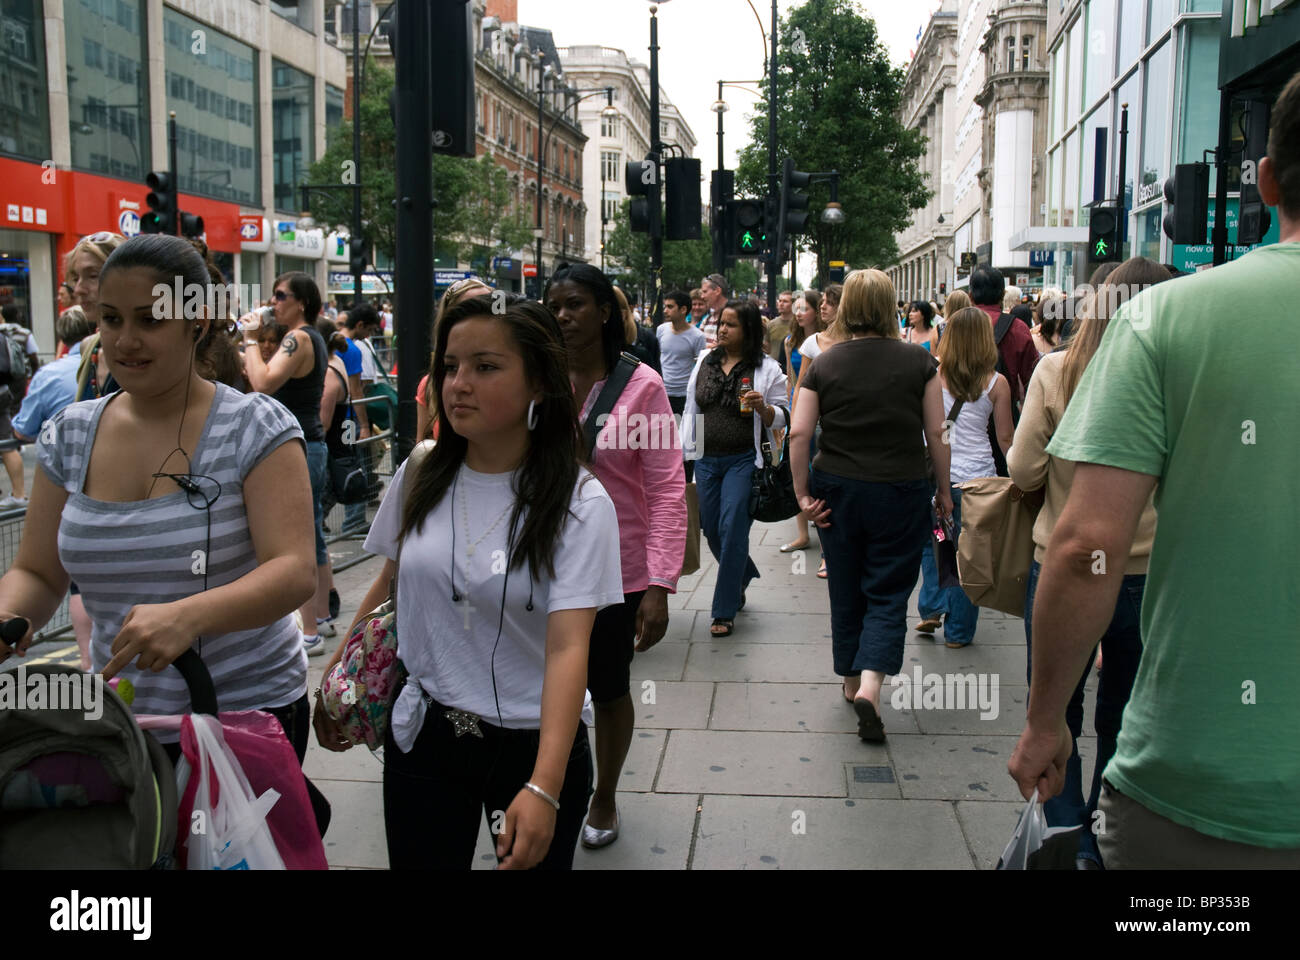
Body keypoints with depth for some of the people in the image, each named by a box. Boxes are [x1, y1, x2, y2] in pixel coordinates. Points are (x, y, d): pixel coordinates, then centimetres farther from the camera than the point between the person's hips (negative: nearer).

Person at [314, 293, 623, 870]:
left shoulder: (580, 504, -15)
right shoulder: (421, 476, -2)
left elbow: (568, 647, -23)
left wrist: (544, 789, -32)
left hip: (533, 744, -3)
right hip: (422, 737, 3)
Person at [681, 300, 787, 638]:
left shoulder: (766, 369, -3)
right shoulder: (705, 362, 9)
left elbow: (781, 418, -2)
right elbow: (691, 408, 15)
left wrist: (762, 407, -23)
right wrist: (686, 454, 12)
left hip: (744, 460, -5)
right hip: (707, 459, 5)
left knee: (732, 529, -9)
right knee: (711, 528, 11)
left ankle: (725, 611, 2)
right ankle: (742, 576, 40)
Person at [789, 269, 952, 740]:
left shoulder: (824, 364, -2)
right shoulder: (918, 361, -4)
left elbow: (799, 433, -7)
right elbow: (936, 431, -3)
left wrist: (803, 493, -1)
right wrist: (944, 489, 7)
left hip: (838, 490, 2)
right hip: (902, 490, -2)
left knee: (846, 591, 16)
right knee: (888, 593, 5)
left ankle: (851, 680, 30)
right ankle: (871, 684, -12)